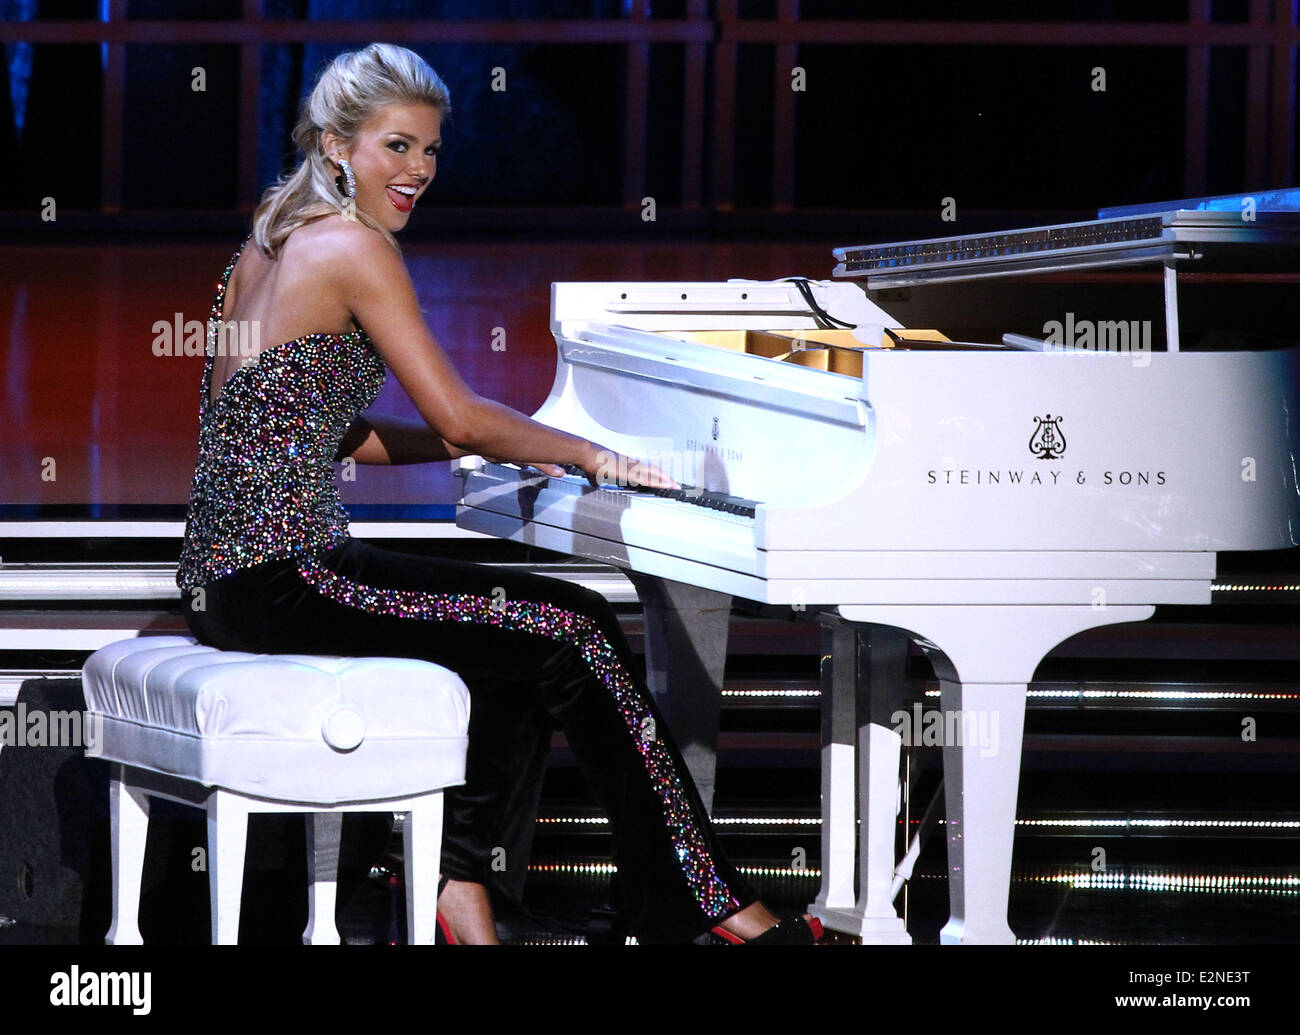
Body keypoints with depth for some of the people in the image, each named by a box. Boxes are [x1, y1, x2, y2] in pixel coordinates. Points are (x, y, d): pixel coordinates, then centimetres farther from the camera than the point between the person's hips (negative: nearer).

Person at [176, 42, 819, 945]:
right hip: (285, 575, -9)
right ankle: (712, 907, 2)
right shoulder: (356, 249, -11)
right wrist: (590, 455, 1)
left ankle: (463, 894, 12)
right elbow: (457, 416, -14)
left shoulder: (269, 246, 17)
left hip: (224, 578, 10)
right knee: (572, 631, -4)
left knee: (519, 642, 19)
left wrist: (497, 449, 16)